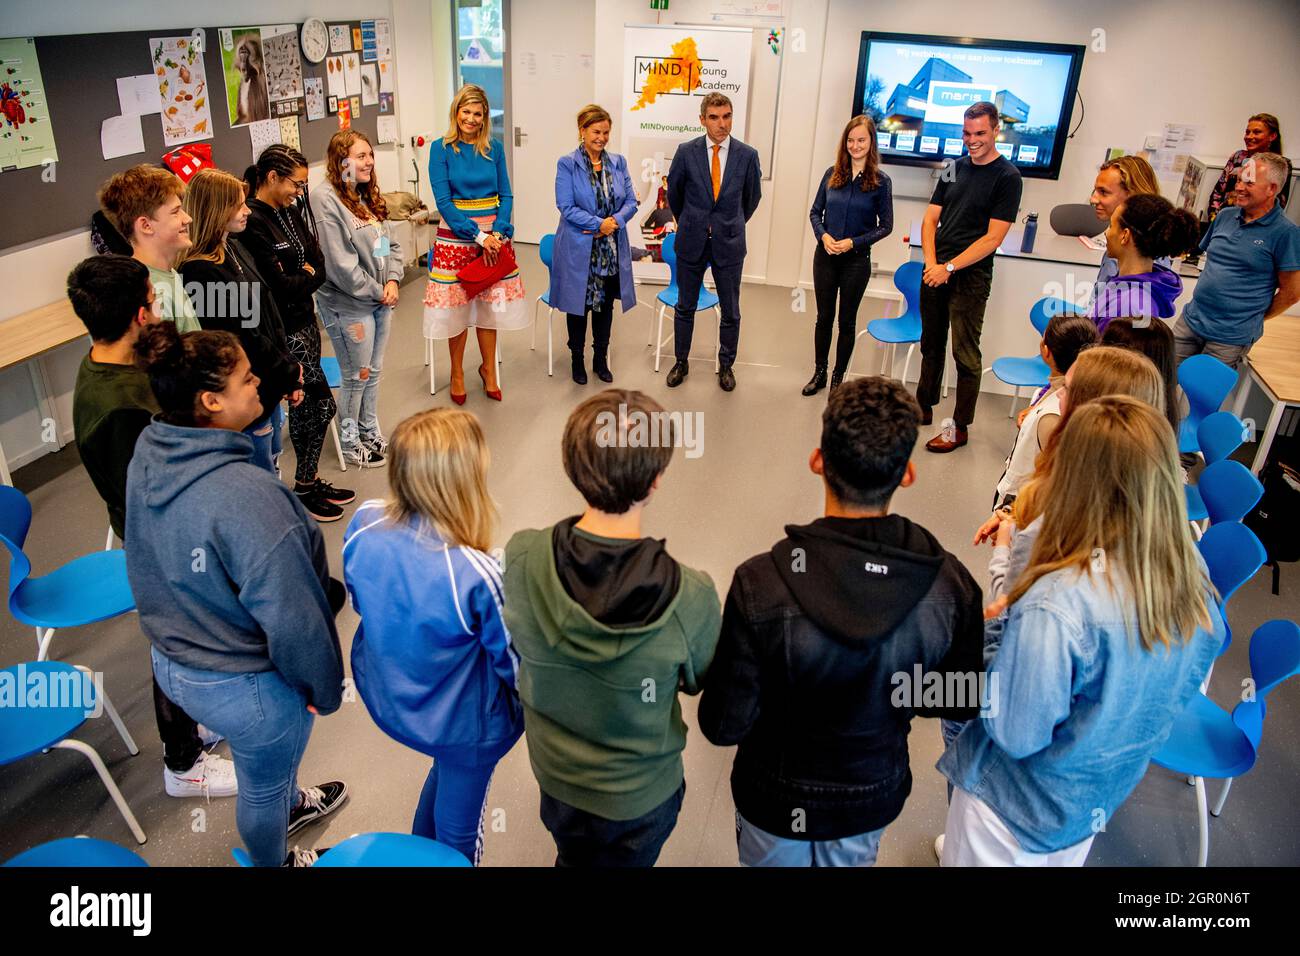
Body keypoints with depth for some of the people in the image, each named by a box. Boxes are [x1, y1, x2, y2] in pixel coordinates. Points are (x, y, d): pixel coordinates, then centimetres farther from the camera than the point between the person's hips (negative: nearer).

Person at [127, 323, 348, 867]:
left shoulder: (147, 457, -9)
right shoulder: (246, 496, -36)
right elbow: (291, 615, -30)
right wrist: (325, 689, -13)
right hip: (244, 687, -8)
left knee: (266, 766, 36)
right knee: (262, 786, 23)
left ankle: (289, 805, 64)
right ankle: (274, 863, 51)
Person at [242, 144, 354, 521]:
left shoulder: (289, 212, 9)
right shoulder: (251, 222, -18)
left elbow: (319, 265, 7)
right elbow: (278, 284, -21)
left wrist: (303, 277, -12)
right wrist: (307, 278, -4)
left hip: (304, 321, 9)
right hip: (282, 330, -9)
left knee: (302, 404, 15)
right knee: (322, 403, -4)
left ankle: (309, 481, 27)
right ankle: (305, 486, 12)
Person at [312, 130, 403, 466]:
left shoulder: (368, 196, 9)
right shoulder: (326, 200, -17)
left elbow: (391, 244, 12)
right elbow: (340, 264, -21)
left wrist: (392, 280, -5)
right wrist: (377, 291, -14)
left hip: (381, 300, 7)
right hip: (349, 305, -7)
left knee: (373, 372, 18)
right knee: (356, 376, 5)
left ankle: (371, 432, 35)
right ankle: (351, 443, 23)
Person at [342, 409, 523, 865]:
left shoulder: (363, 525, -21)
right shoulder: (476, 576, -38)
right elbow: (513, 661, -20)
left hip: (384, 697, 6)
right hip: (461, 723, -6)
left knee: (446, 767, 36)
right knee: (458, 828, 23)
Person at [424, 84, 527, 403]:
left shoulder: (494, 148, 6)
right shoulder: (441, 149, -3)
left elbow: (506, 195, 5)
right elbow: (443, 200, -9)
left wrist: (498, 233, -12)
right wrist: (478, 235, -15)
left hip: (495, 236, 3)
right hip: (456, 238, -2)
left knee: (491, 305, 7)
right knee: (456, 305, 2)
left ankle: (488, 368, 24)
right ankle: (457, 373, 19)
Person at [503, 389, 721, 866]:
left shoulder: (520, 558, -28)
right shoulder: (690, 597, -35)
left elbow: (518, 645, -7)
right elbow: (699, 680, -13)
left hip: (554, 773, 3)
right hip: (641, 792, -2)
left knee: (573, 857, 33)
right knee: (624, 859, 29)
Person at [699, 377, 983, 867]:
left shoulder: (761, 585, -34)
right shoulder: (952, 586, -25)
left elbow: (724, 726, -23)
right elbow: (961, 704, -9)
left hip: (777, 800, -2)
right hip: (875, 798, 3)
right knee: (850, 860, 32)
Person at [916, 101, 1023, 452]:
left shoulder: (1007, 176, -7)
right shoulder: (954, 167, 10)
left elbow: (993, 238, -13)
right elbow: (930, 218, 9)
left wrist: (949, 268, -18)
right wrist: (931, 262, -7)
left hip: (970, 276, -6)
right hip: (935, 271, 6)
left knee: (965, 353, -2)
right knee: (931, 344, 15)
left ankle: (960, 427, 6)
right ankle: (924, 407, 30)